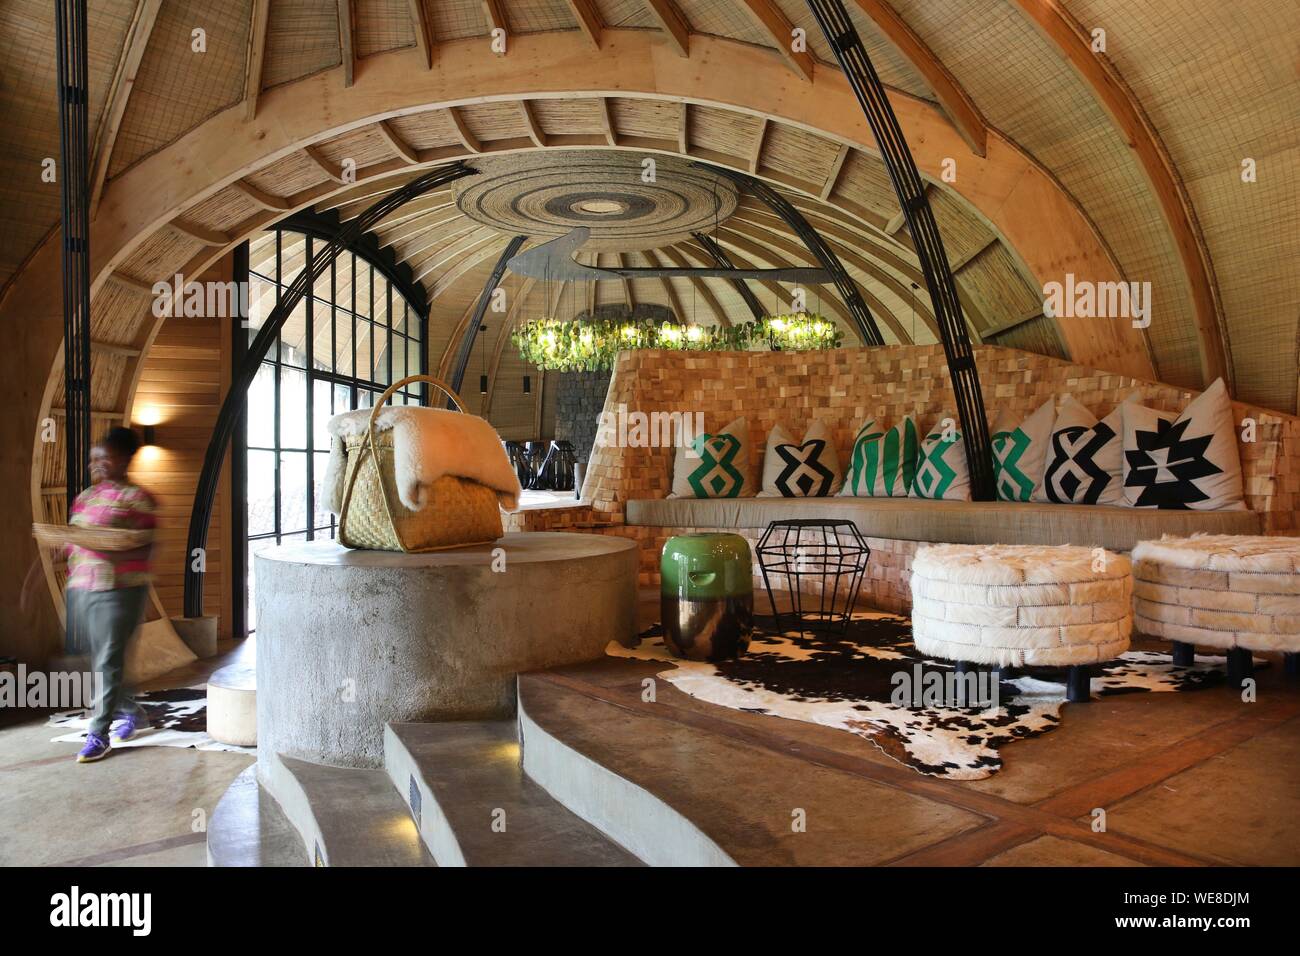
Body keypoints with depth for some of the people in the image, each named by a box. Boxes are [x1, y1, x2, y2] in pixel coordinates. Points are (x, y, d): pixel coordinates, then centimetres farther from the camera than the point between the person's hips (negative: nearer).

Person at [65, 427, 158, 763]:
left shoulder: (136, 498, -7)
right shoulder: (85, 496, 15)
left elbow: (146, 547, -12)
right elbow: (74, 538, 19)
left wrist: (112, 551, -26)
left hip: (119, 590, -7)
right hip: (82, 588, 8)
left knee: (109, 662, -5)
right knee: (98, 659, 13)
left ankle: (98, 735, 3)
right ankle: (132, 712, 30)